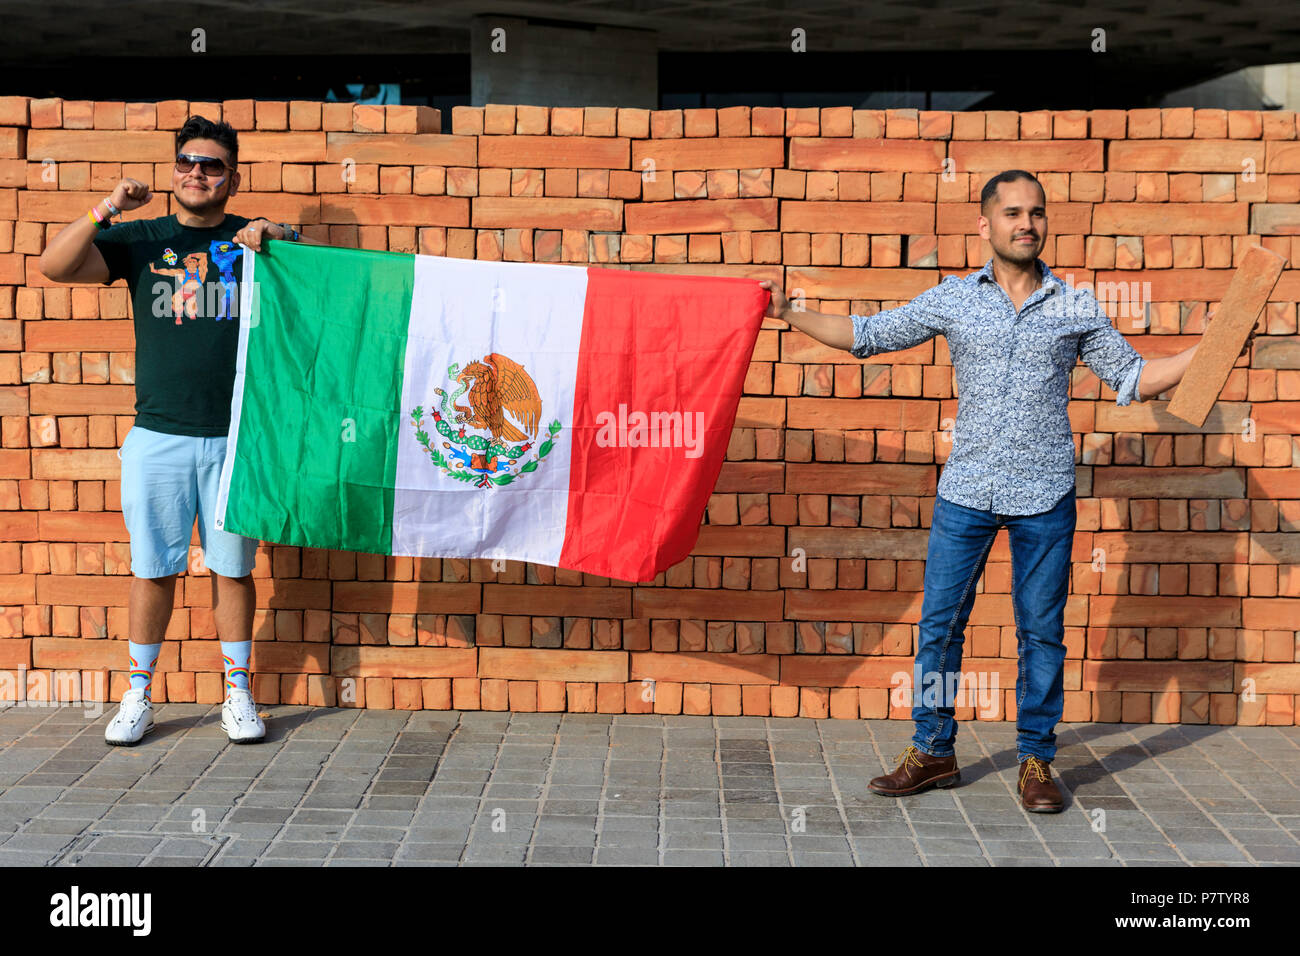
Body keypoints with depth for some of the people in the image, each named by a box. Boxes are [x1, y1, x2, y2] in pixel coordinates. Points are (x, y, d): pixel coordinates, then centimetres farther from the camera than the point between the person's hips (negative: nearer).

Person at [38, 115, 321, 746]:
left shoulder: (253, 239, 8)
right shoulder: (140, 239, 9)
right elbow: (54, 266, -2)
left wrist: (273, 235, -15)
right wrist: (107, 208, -12)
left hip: (234, 439, 0)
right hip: (157, 438, 1)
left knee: (232, 569, 7)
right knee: (152, 569, 6)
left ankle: (238, 693, 18)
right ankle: (138, 696, 18)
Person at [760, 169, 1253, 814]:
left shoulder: (1076, 307, 5)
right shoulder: (951, 300, 4)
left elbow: (1132, 379, 11)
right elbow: (866, 336, 9)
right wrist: (788, 313, 5)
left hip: (1045, 495, 0)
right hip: (966, 490, 0)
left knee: (1041, 631, 5)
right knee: (939, 622, 3)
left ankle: (1036, 760, 19)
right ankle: (933, 752, 18)